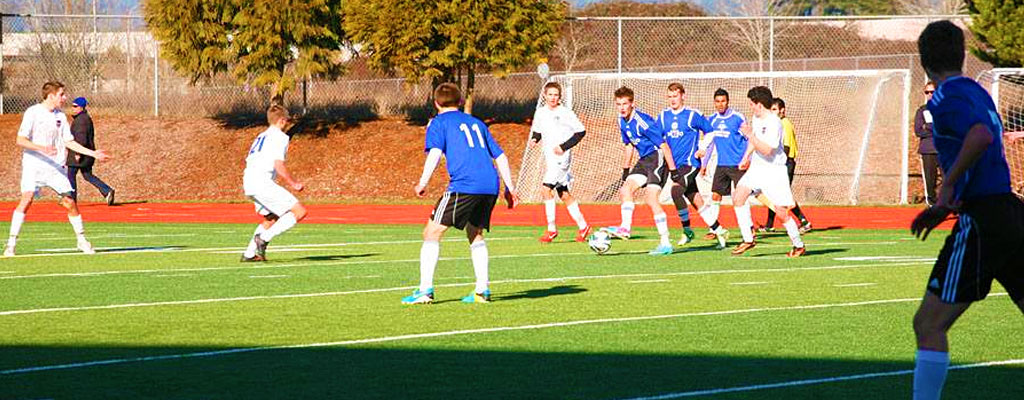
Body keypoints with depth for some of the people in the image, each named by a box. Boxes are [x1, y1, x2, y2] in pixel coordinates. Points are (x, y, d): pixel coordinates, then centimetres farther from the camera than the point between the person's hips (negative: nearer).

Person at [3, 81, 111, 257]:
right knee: (27, 198, -21)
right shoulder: (32, 113, -6)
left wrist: (93, 153, 13)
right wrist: (42, 149, -28)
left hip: (56, 167, 5)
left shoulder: (61, 116, 12)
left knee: (70, 202, 0)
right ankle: (11, 243, -17)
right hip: (33, 165, -5)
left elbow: (69, 142, 17)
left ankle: (82, 240, 17)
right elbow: (21, 140, -13)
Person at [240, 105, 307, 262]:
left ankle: (249, 254, 20)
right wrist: (293, 184, -3)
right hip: (262, 182, -9)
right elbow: (279, 165, -13)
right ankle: (264, 238, -16)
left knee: (272, 218, 27)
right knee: (299, 212, -10)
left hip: (248, 184, 9)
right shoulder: (280, 137, -1)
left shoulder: (261, 136, 26)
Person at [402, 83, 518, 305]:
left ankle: (425, 289, -9)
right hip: (490, 186, 6)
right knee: (475, 234, 23)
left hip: (464, 185, -6)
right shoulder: (476, 123, 26)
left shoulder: (439, 122, 10)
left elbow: (435, 152, -8)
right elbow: (500, 156, 23)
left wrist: (423, 183, -10)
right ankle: (482, 290, 16)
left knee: (432, 233, 1)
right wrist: (510, 188, 25)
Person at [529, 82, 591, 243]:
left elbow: (581, 131, -6)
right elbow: (537, 131, 23)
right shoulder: (540, 112, 8)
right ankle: (582, 226, 22)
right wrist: (534, 139, 0)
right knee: (564, 195, 12)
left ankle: (551, 228, -10)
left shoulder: (565, 113, -9)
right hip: (549, 158, 7)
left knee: (546, 189, -17)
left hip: (561, 157, -7)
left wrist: (564, 146, -14)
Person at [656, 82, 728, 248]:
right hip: (675, 165, 5)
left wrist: (702, 149, -6)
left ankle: (687, 230, -14)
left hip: (690, 162, -5)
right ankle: (719, 231, 18)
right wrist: (671, 167, 1)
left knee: (676, 190, -26)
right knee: (697, 201, 7)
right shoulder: (663, 116, 8)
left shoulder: (693, 115, -3)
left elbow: (710, 132, 7)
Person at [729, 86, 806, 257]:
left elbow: (767, 150, -27)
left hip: (774, 169, -8)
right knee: (738, 196, -10)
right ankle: (748, 239, -6)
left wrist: (750, 135, -25)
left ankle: (798, 246, 12)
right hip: (757, 166, 8)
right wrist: (746, 157, 20)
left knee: (781, 211, -6)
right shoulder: (756, 118, 7)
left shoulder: (773, 122, -19)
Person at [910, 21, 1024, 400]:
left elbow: (981, 137, -28)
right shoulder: (977, 92, 18)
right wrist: (944, 207, 21)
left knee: (928, 324, -5)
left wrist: (948, 186, -20)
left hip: (980, 222, -9)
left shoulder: (946, 97, -8)